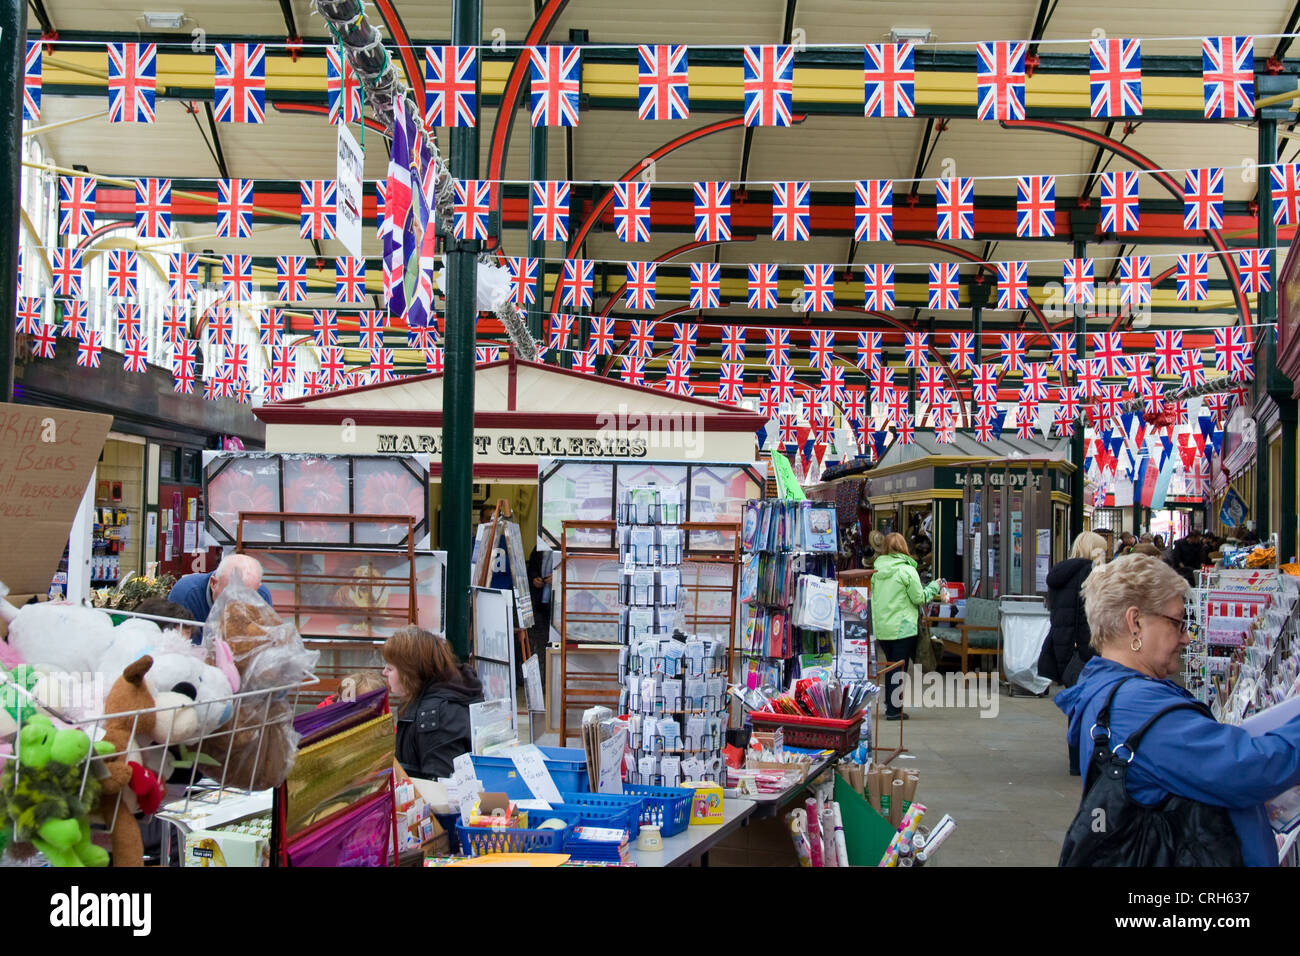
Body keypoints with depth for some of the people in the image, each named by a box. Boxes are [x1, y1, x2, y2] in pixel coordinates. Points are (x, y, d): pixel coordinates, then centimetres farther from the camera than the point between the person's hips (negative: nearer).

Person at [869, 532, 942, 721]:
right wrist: (934, 587, 7)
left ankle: (889, 704, 21)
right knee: (899, 669, 0)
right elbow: (919, 598, -7)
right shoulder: (907, 570, -11)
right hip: (903, 627, -5)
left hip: (881, 628, 6)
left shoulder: (877, 571, 5)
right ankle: (894, 709, 1)